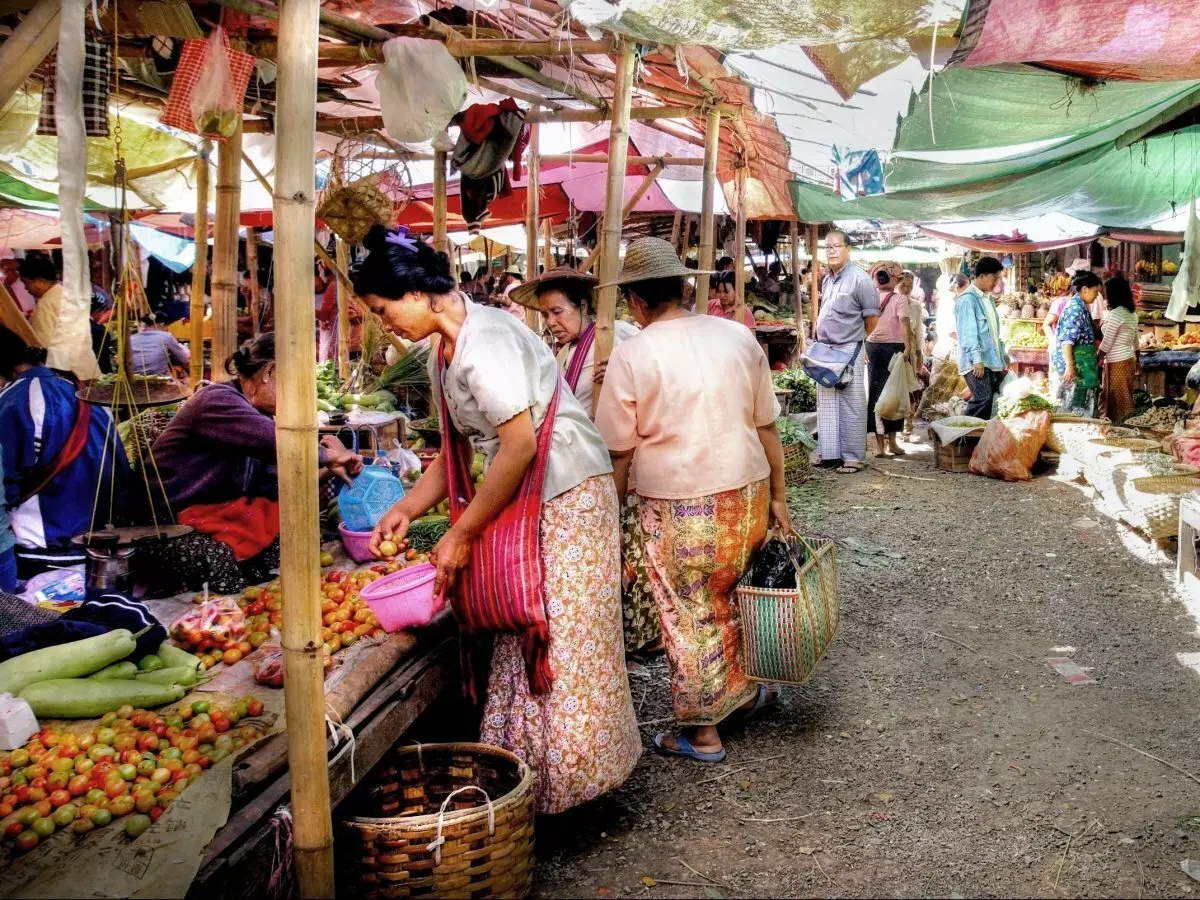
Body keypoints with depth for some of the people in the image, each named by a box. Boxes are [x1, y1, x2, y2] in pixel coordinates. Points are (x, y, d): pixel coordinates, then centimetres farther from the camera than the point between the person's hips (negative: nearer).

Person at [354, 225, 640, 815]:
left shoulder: (484, 340, -20)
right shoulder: (444, 356, 11)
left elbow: (520, 445, -24)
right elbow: (456, 451, 17)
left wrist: (461, 534, -18)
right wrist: (407, 508, 4)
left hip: (567, 494, -10)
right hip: (522, 503, 10)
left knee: (561, 642, -4)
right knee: (521, 639, 10)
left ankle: (567, 776, 8)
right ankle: (524, 771, 19)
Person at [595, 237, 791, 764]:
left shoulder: (631, 356, -11)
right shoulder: (738, 336, 1)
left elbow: (619, 451, -6)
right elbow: (766, 426, 5)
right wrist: (777, 496, 14)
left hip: (677, 507, -4)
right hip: (747, 492, 5)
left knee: (690, 616, 9)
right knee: (737, 597, 24)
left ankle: (701, 731, 21)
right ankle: (745, 690, 42)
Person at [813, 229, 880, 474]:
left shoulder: (859, 279, -10)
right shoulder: (826, 280, 12)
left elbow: (872, 319, -6)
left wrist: (857, 342, 4)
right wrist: (819, 343, 15)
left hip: (849, 352, -7)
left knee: (851, 407, -2)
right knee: (826, 405, 11)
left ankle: (853, 457, 3)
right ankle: (831, 453, 19)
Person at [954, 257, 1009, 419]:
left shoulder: (988, 298, 17)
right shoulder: (968, 299, -11)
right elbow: (968, 332, -17)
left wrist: (1002, 355, 20)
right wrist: (977, 359, -23)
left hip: (992, 360, 9)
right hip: (976, 361, -9)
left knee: (992, 400, 4)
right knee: (983, 399, -17)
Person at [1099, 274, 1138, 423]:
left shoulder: (1115, 313, -17)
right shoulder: (1131, 313, 10)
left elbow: (1107, 343, -16)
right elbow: (1135, 340, 18)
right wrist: (1137, 361, 27)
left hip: (1117, 362, -9)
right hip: (1128, 360, 9)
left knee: (1118, 401, -2)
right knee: (1125, 400, 13)